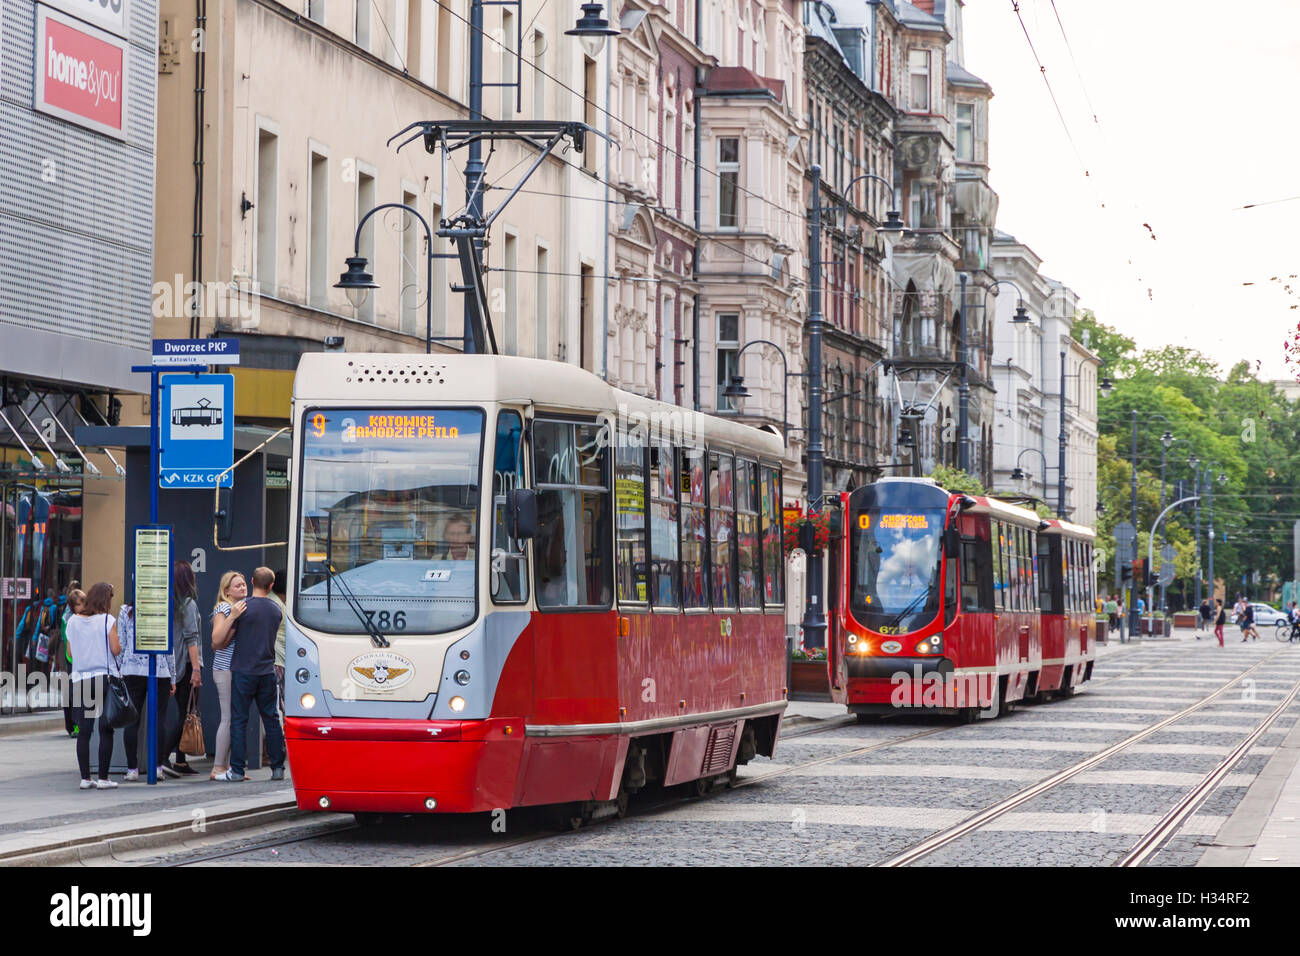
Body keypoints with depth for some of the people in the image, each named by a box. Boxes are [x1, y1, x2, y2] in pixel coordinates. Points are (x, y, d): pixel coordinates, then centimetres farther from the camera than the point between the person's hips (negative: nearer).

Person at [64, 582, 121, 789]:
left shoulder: (72, 621, 7)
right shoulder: (107, 620, -5)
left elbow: (71, 652, 12)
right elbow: (115, 649, -9)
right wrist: (121, 644, 13)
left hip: (80, 680, 4)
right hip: (104, 677, -4)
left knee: (84, 731, 7)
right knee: (106, 730, 1)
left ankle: (85, 778, 7)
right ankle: (103, 778, 0)